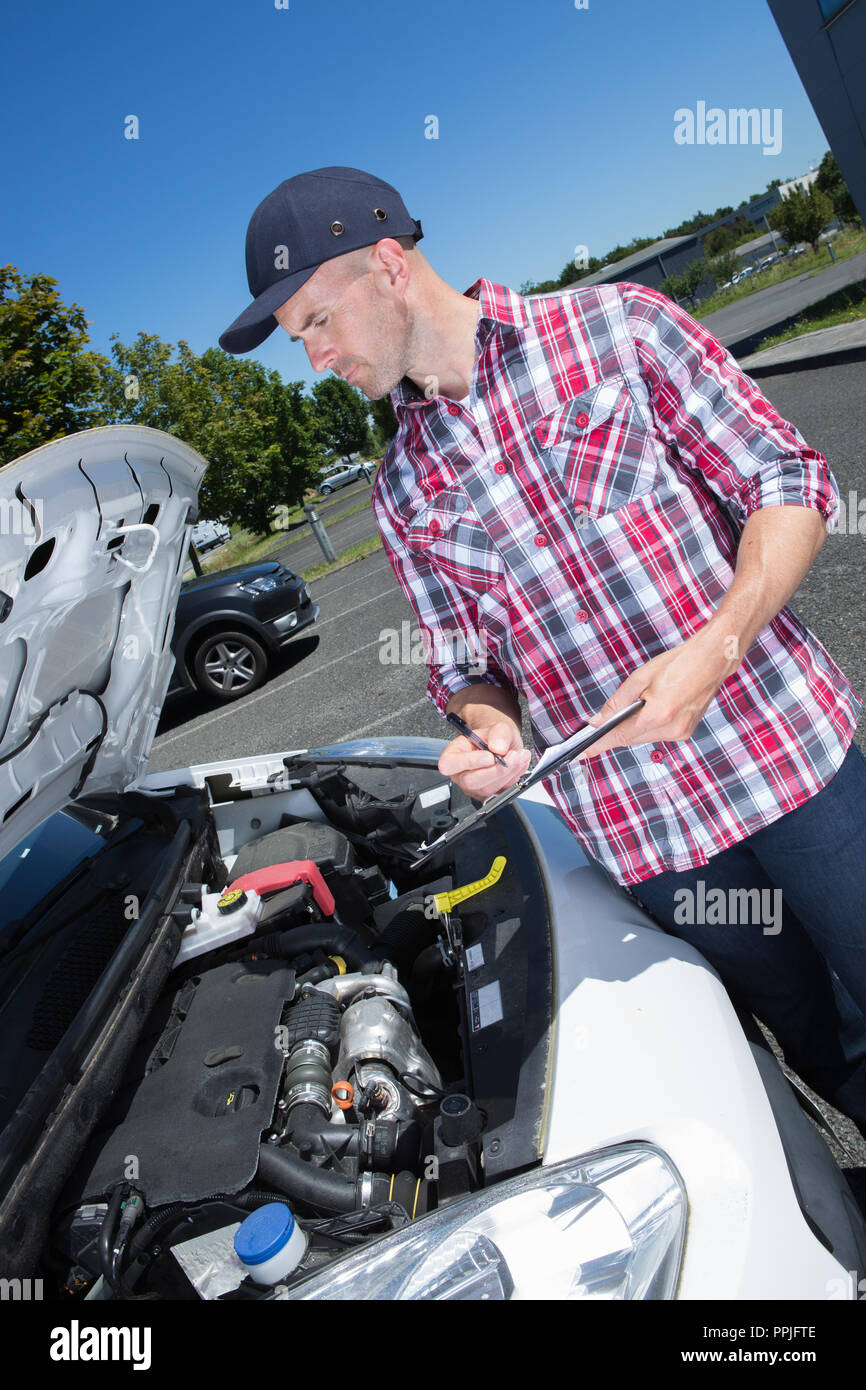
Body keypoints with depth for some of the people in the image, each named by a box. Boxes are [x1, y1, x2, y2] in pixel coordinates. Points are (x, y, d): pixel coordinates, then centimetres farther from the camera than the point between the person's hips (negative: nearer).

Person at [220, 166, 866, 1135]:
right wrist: (488, 731, -10)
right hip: (642, 825, 2)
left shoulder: (613, 325, -1)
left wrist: (718, 644, -18)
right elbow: (466, 664, 13)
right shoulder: (403, 492, 9)